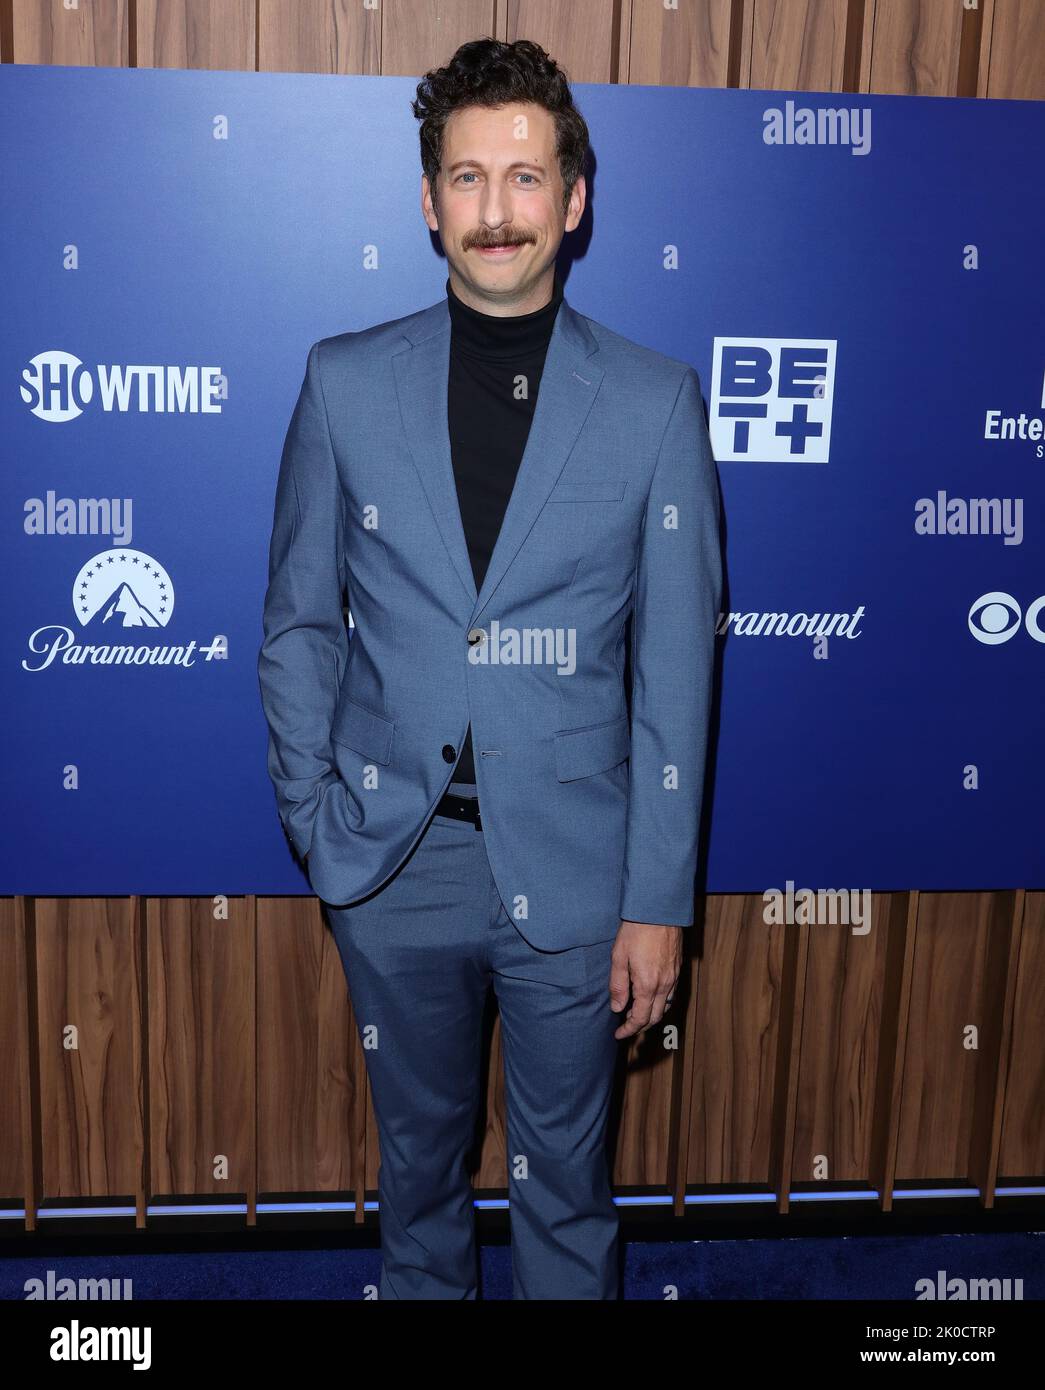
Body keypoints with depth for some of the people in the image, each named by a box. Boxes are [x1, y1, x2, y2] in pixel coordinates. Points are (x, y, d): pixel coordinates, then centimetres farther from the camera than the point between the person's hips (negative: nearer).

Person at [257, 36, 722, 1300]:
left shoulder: (655, 403, -5)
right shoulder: (345, 383, -1)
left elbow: (675, 668, -5)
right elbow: (298, 622, 5)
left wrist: (658, 900, -5)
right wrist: (313, 821, 0)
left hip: (570, 867, -1)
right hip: (394, 862, 2)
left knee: (565, 1173, 16)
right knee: (418, 1149, 21)